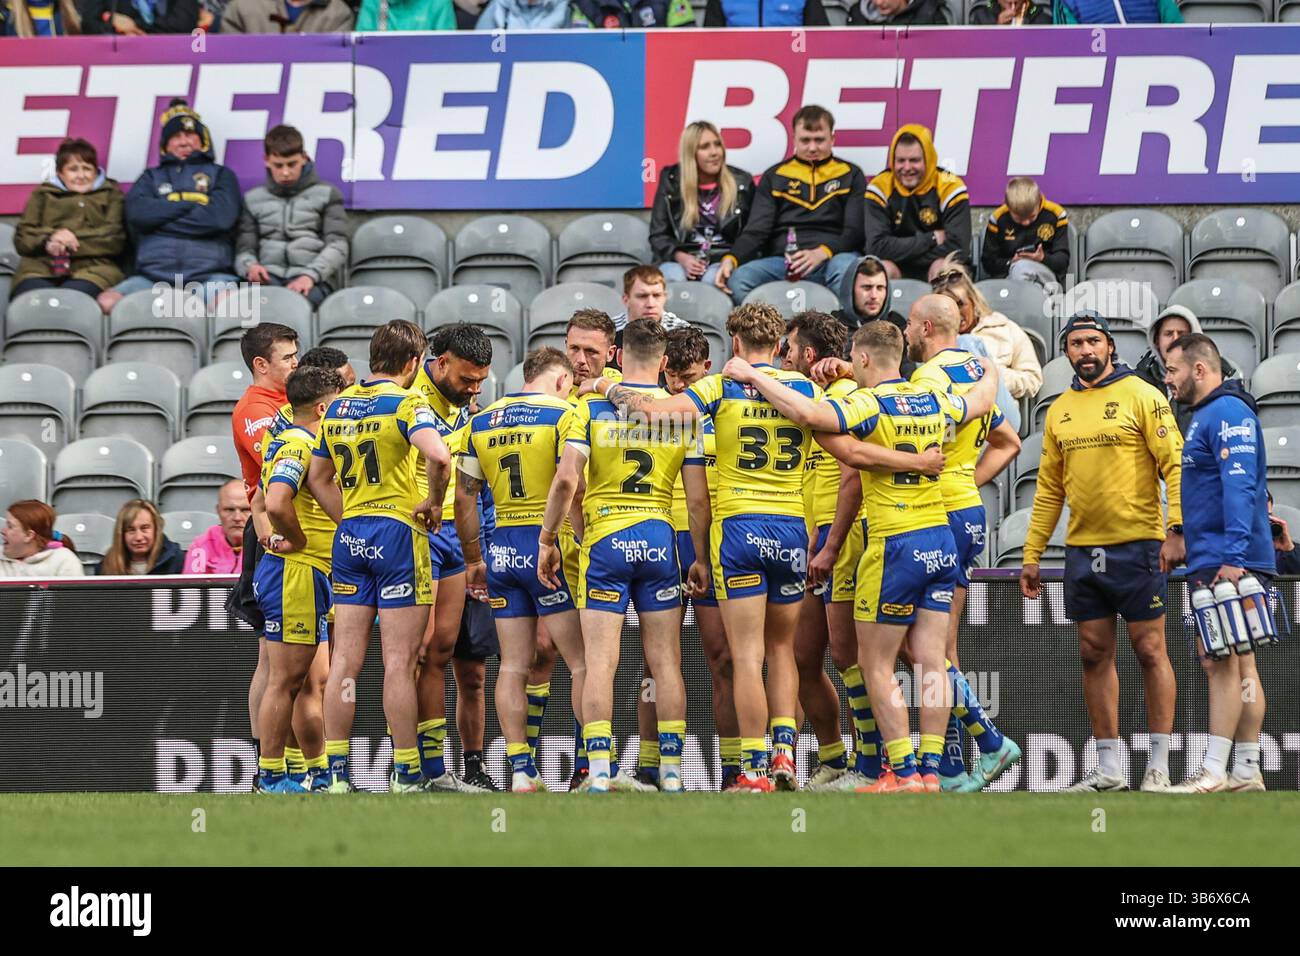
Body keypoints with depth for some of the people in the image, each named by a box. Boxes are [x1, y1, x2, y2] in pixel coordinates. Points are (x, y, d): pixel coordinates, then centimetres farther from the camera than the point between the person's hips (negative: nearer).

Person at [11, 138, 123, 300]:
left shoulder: (110, 194, 25)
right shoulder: (42, 194, 29)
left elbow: (115, 239, 8)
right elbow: (21, 239, 17)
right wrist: (48, 239, -7)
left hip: (92, 269, -1)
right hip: (41, 268, 1)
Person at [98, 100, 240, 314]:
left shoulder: (220, 175, 20)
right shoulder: (151, 177, 25)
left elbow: (221, 217, -1)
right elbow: (136, 212, 3)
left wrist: (162, 215, 4)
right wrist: (191, 204, 2)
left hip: (208, 274, -1)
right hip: (154, 275, 1)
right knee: (107, 302, -30)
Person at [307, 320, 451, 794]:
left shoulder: (338, 407, 11)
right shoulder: (406, 403, -9)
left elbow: (318, 476, 19)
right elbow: (438, 456, -27)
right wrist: (433, 502, -10)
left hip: (349, 537, 6)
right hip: (397, 532, -6)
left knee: (345, 661, 6)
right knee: (399, 661, -3)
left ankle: (337, 772, 4)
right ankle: (406, 773, -2)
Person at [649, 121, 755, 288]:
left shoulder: (741, 182, 11)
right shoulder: (671, 182, 10)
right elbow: (658, 235, 8)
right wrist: (680, 257, -12)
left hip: (723, 260, 0)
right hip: (681, 261, 0)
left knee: (713, 279, -36)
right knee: (674, 278, -36)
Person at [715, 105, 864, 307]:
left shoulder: (850, 175, 15)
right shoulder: (775, 176, 20)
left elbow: (855, 230, 5)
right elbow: (756, 231, 12)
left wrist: (821, 253, -17)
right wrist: (731, 259, -10)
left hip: (832, 258, -2)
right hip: (780, 259, 2)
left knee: (846, 267, -40)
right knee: (738, 279, -30)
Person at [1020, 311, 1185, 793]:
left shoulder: (1141, 396, -3)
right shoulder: (1060, 410, 13)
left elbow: (1175, 465, -9)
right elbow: (1049, 488, 17)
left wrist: (1176, 529, -19)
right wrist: (1031, 555, 13)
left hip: (1137, 546, -6)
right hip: (1083, 550, 6)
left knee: (1149, 651, -2)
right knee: (1095, 654, 6)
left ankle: (1159, 766, 3)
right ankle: (1109, 768, 12)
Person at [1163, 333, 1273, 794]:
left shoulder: (1228, 412, -12)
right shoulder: (1204, 415, 20)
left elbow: (1240, 487, -23)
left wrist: (1233, 556, -28)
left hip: (1227, 562, -10)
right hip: (1212, 562, 10)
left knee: (1221, 663, -12)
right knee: (1239, 665, 9)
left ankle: (1213, 773, -14)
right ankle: (1247, 773, 10)